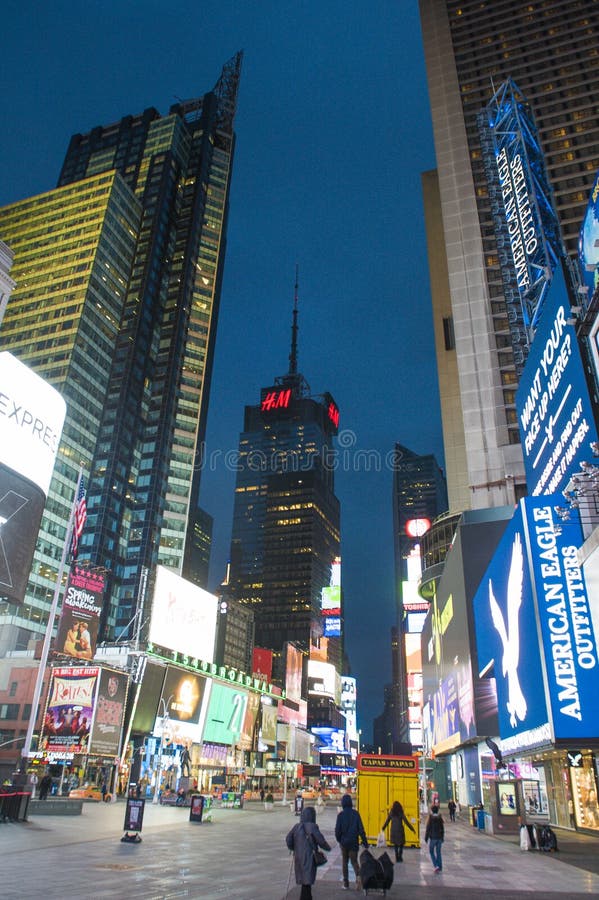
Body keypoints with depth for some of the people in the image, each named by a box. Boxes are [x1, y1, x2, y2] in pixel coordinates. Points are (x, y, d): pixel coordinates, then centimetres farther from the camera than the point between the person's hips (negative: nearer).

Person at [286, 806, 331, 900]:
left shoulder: (297, 826, 0)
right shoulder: (312, 827, -15)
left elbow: (288, 839, 1)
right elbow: (321, 841, -13)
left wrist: (294, 849, 17)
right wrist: (328, 848, 6)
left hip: (298, 857, 6)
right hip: (309, 857, -6)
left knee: (303, 878, 20)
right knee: (307, 880, 2)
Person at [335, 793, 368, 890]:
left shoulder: (341, 815, -10)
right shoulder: (355, 813, -7)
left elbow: (337, 829, -8)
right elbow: (361, 829, -7)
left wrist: (338, 839, 11)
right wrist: (364, 842, -2)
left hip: (344, 841, 0)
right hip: (354, 842, 0)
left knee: (344, 862, 15)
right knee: (354, 860, 10)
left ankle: (346, 884, 14)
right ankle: (358, 875, -18)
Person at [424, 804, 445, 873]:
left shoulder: (430, 818, -12)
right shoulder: (440, 818, 2)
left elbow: (428, 829, -11)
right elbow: (442, 829, 9)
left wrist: (426, 838, -3)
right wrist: (442, 837, 20)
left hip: (432, 838, -5)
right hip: (439, 838, 5)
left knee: (431, 852, 7)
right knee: (438, 852, 14)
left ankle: (436, 865, -7)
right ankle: (440, 867, 16)